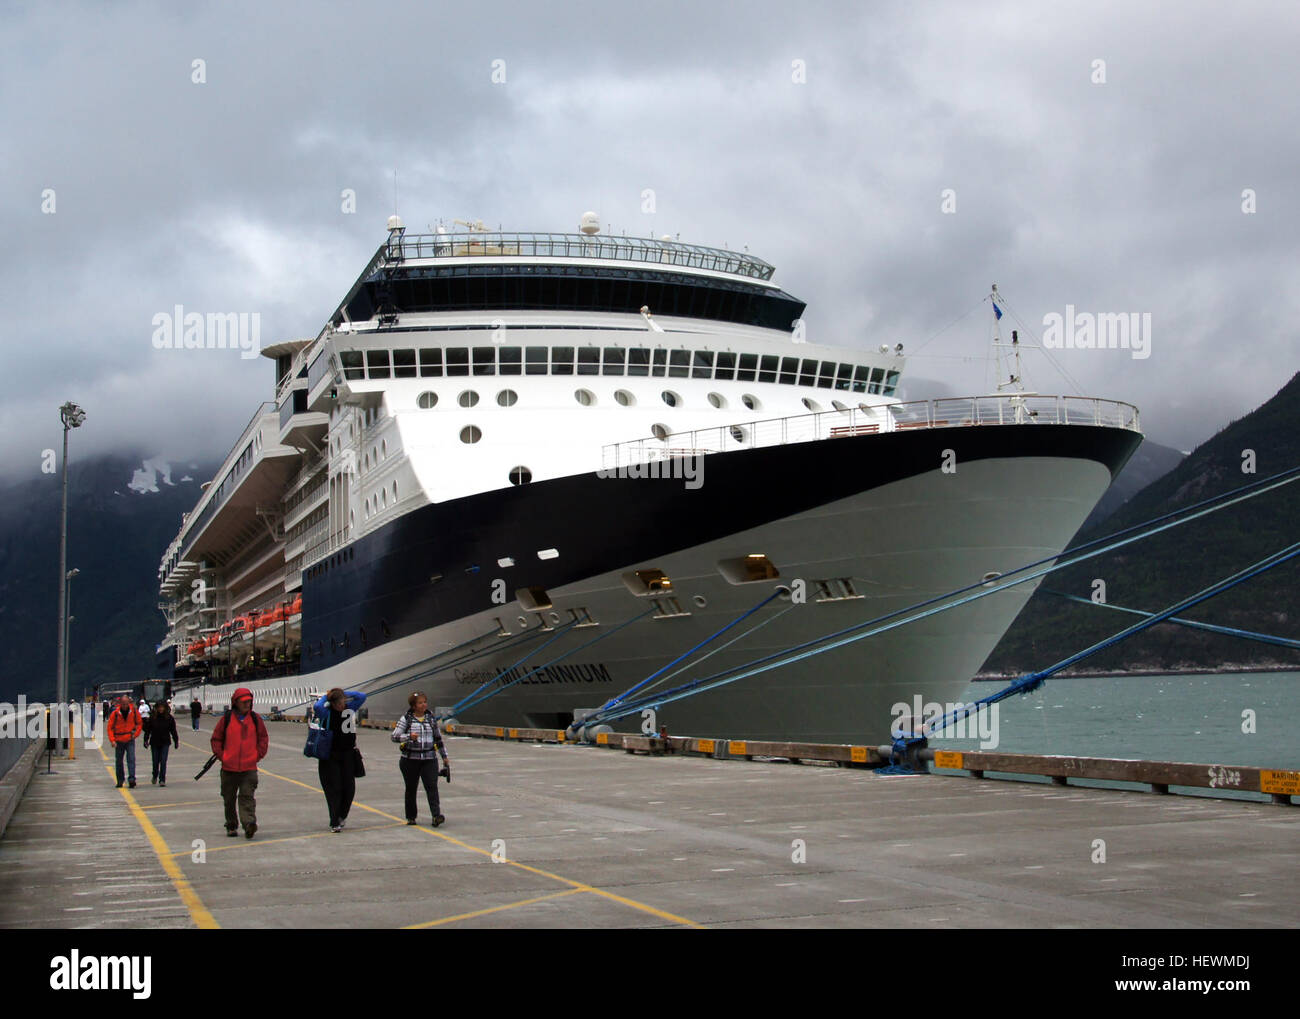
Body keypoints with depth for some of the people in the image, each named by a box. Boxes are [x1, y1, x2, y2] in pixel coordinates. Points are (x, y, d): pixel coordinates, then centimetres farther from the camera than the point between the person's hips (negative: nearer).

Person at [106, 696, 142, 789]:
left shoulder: (134, 712, -4)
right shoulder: (115, 713, -8)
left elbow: (139, 724, 11)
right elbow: (110, 728, -2)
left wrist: (135, 734, -2)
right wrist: (112, 740, -12)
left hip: (130, 740, -1)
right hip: (119, 741, 1)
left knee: (131, 759, -14)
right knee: (118, 761, 8)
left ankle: (132, 779, -19)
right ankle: (120, 780, 19)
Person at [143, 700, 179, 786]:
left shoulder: (169, 718, -1)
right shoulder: (152, 718, -2)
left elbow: (173, 731, 5)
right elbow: (147, 730, 1)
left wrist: (176, 741, 6)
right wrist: (146, 740, -6)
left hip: (165, 743, -1)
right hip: (154, 743, 1)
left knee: (163, 761, -7)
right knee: (155, 762, 8)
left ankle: (162, 780, -4)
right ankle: (155, 777, 34)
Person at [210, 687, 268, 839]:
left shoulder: (255, 718, 4)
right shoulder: (227, 718, -1)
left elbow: (264, 738, 12)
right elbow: (216, 739, 7)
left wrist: (258, 755, 2)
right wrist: (221, 756, -3)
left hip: (249, 767, -1)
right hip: (229, 767, 1)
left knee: (247, 796, -12)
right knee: (229, 798, 10)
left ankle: (249, 823, -22)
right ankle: (231, 826, 23)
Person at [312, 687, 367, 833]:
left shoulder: (350, 707, 2)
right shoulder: (327, 713, -11)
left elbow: (362, 696, 2)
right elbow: (317, 707, -30)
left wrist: (344, 693, -2)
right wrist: (324, 697, -11)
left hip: (348, 754, 4)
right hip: (330, 756, -4)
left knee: (349, 787, 4)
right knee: (334, 789, -4)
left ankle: (342, 815, 27)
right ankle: (334, 823, 1)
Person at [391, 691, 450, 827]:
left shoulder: (431, 718, 10)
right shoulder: (406, 719, 0)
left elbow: (438, 738, 17)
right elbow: (394, 736, -5)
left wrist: (444, 757, 18)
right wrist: (409, 737, -23)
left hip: (430, 759, 1)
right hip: (410, 759, -1)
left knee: (432, 786, -12)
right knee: (411, 788, 8)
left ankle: (436, 815, -21)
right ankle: (411, 817, 21)